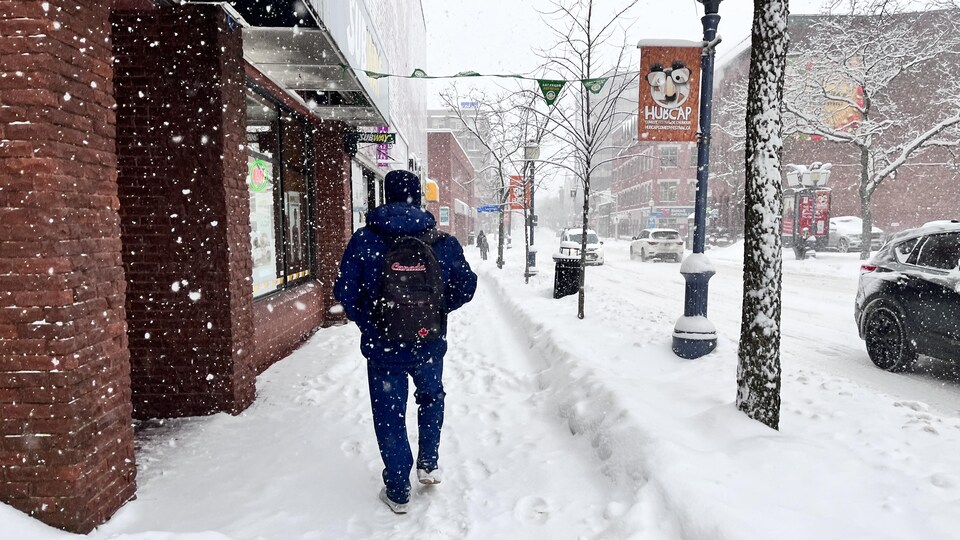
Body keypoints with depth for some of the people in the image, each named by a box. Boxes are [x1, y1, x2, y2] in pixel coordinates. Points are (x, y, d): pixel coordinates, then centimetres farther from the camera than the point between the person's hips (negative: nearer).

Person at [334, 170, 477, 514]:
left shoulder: (365, 240, -11)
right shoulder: (443, 242, -7)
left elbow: (346, 293, -9)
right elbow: (465, 288, -1)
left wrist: (368, 324, 8)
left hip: (382, 346, -1)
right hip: (430, 344, 2)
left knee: (389, 416, 14)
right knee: (432, 397, 30)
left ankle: (398, 492, 24)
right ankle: (429, 464, 36)